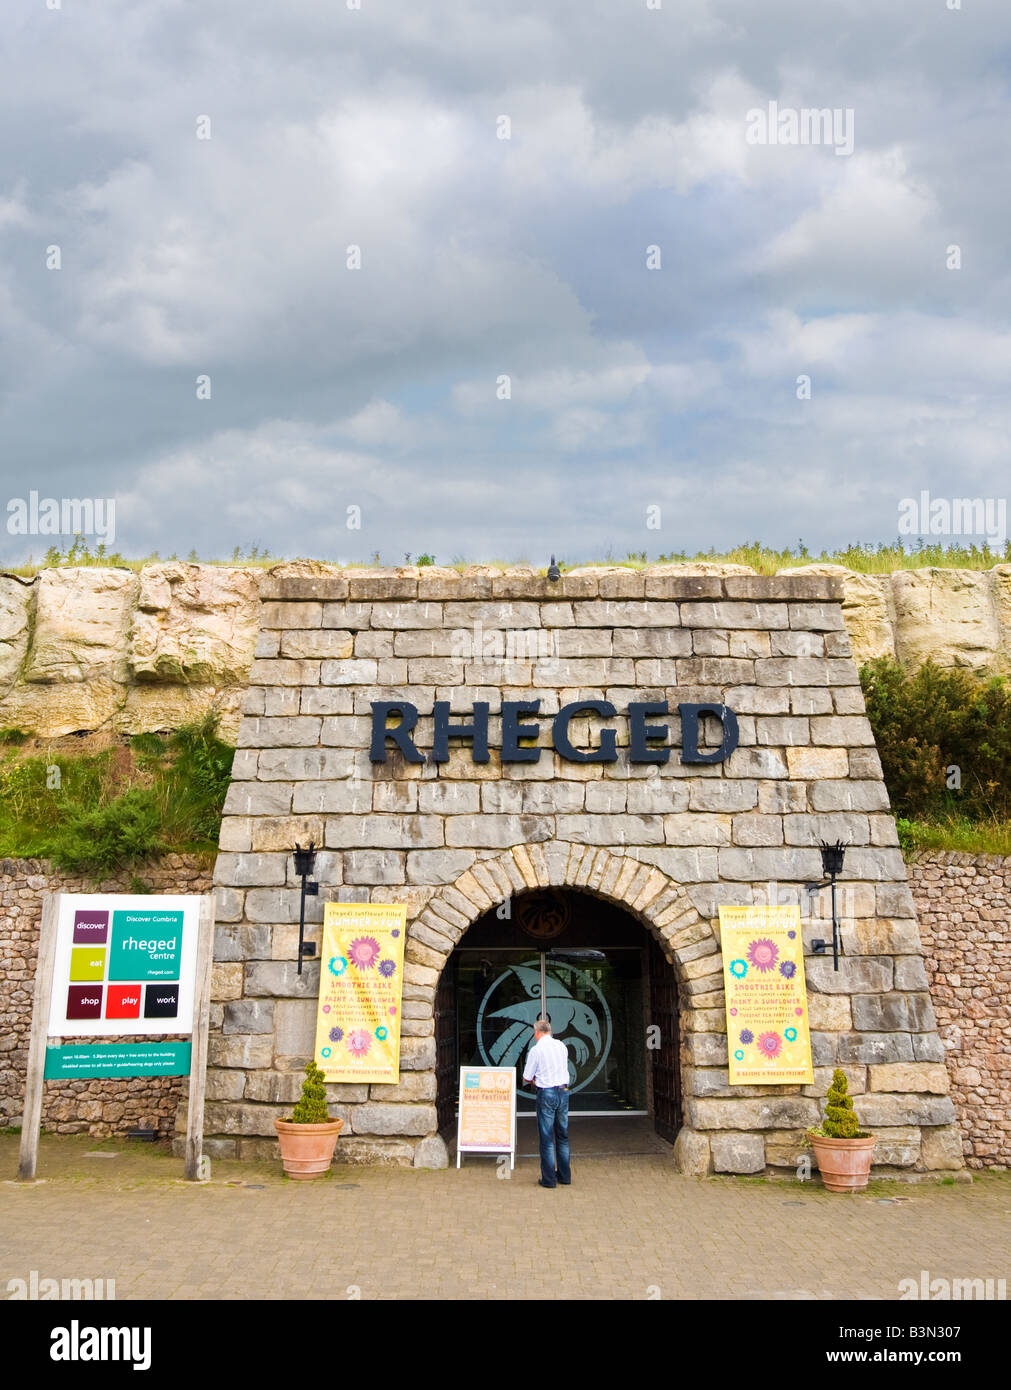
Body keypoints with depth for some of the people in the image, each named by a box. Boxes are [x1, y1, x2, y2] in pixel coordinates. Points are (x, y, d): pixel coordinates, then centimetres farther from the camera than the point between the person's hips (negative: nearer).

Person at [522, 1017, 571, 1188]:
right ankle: (565, 1176, 22)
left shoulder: (536, 1050, -9)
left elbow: (526, 1078, -4)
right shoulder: (562, 1046, 7)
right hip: (563, 1091, 5)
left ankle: (549, 1179, 6)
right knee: (563, 1135, 15)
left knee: (546, 1137, 3)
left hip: (546, 1093, -5)